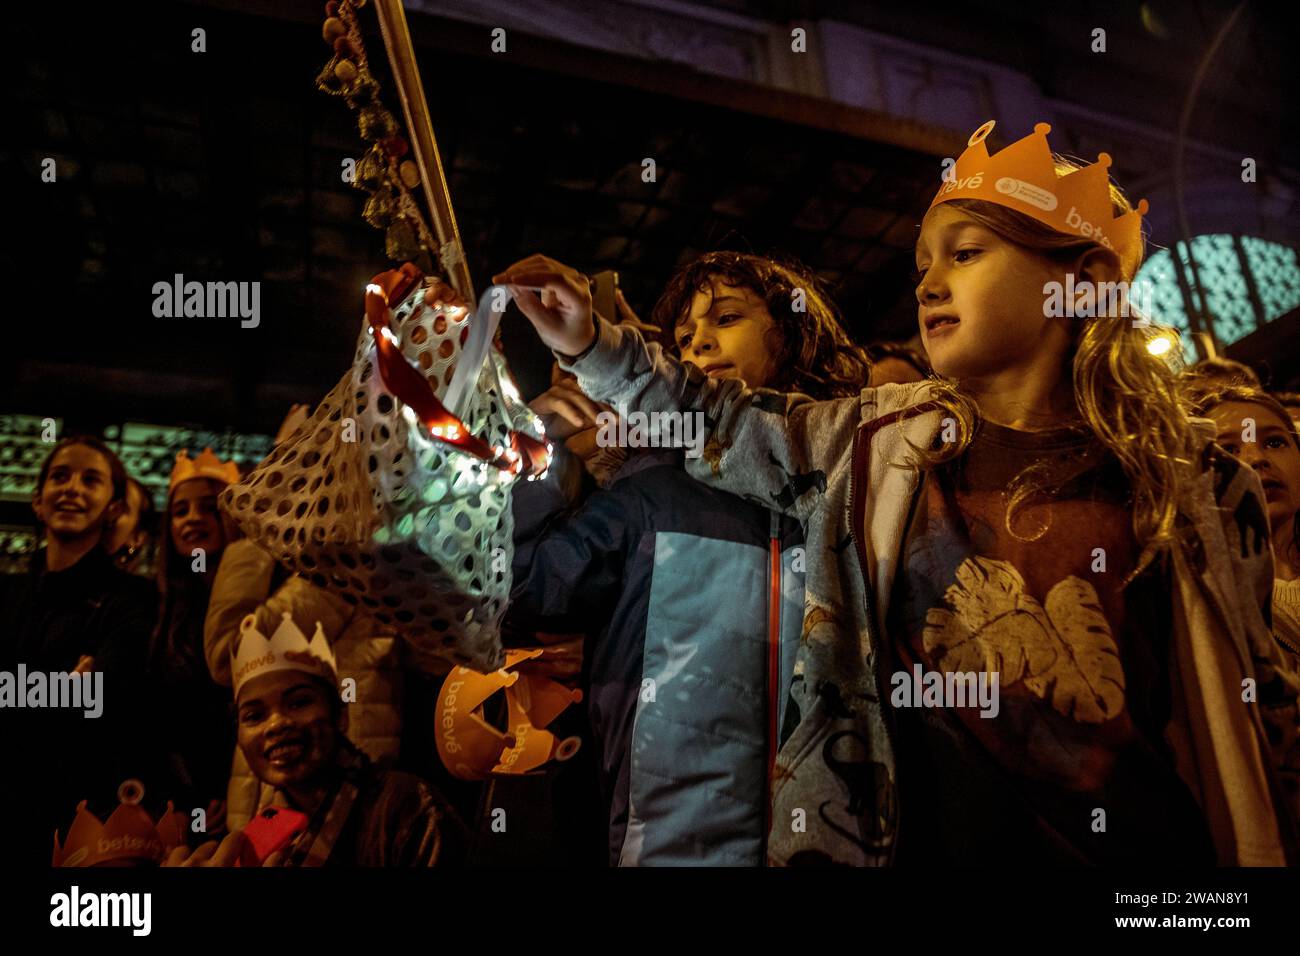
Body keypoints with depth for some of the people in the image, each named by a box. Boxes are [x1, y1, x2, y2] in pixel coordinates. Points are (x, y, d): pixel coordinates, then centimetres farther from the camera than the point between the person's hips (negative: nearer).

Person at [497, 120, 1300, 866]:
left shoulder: (1199, 491, -5)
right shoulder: (875, 444, 0)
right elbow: (722, 424, 7)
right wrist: (591, 343, -3)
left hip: (1140, 841, -1)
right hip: (931, 837, 2)